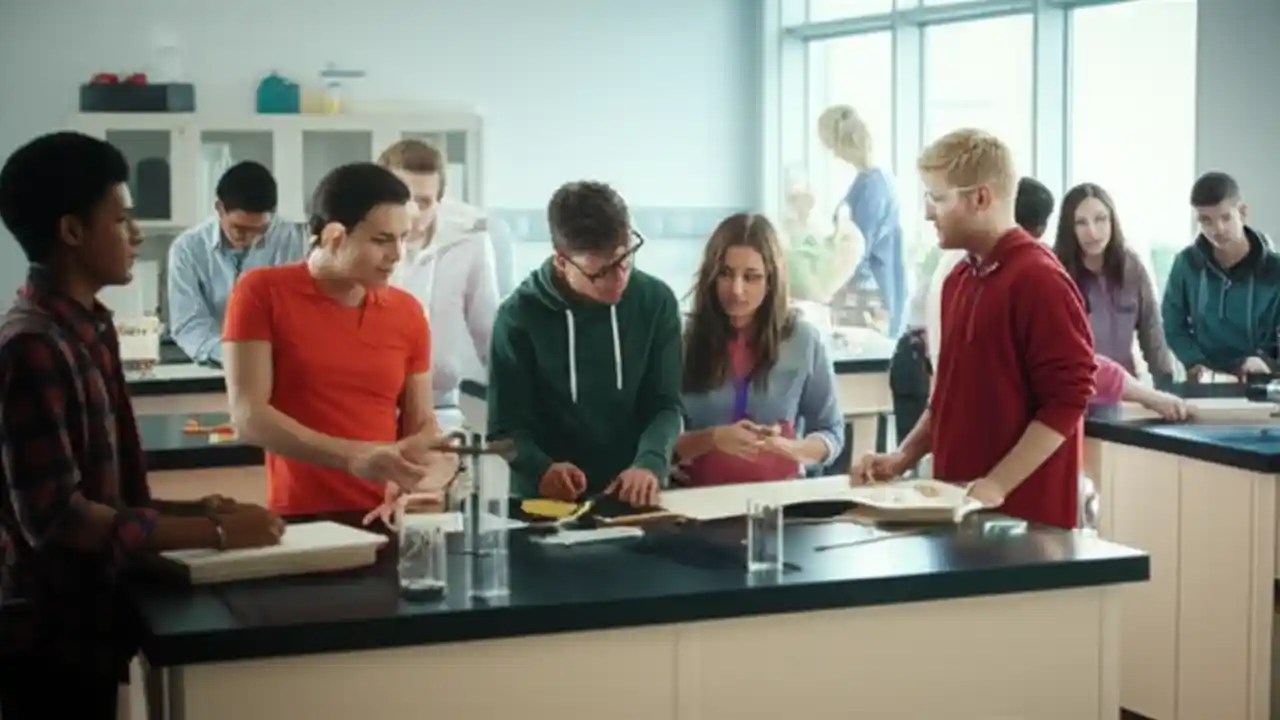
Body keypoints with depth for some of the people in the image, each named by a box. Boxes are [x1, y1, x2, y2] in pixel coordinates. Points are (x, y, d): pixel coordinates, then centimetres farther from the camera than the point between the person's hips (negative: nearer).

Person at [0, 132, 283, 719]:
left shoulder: (87, 331, 10)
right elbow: (56, 516, -23)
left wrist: (194, 511, 1)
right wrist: (213, 533, -21)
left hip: (87, 623, 9)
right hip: (50, 636, -9)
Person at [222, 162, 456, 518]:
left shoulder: (407, 312, 8)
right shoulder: (261, 293, -3)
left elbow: (421, 424, 13)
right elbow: (248, 416, -10)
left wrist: (432, 467, -8)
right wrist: (352, 457, -20)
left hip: (386, 518, 5)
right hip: (301, 519, -5)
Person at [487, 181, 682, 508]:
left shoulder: (655, 301, 3)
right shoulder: (520, 315, -4)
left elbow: (665, 404, 3)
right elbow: (507, 428, -3)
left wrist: (650, 464, -17)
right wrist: (541, 470, -24)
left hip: (634, 496, 1)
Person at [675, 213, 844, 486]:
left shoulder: (803, 339, 2)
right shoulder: (685, 337, -1)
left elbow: (832, 434, 8)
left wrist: (790, 448, -12)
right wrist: (712, 439, -17)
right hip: (702, 494, -1)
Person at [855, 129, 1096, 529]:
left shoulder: (1039, 280, -14)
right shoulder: (959, 279, 11)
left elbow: (1067, 401, -18)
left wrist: (996, 485, -20)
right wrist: (904, 458, 8)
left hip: (1022, 516, -8)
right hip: (958, 506, 8)